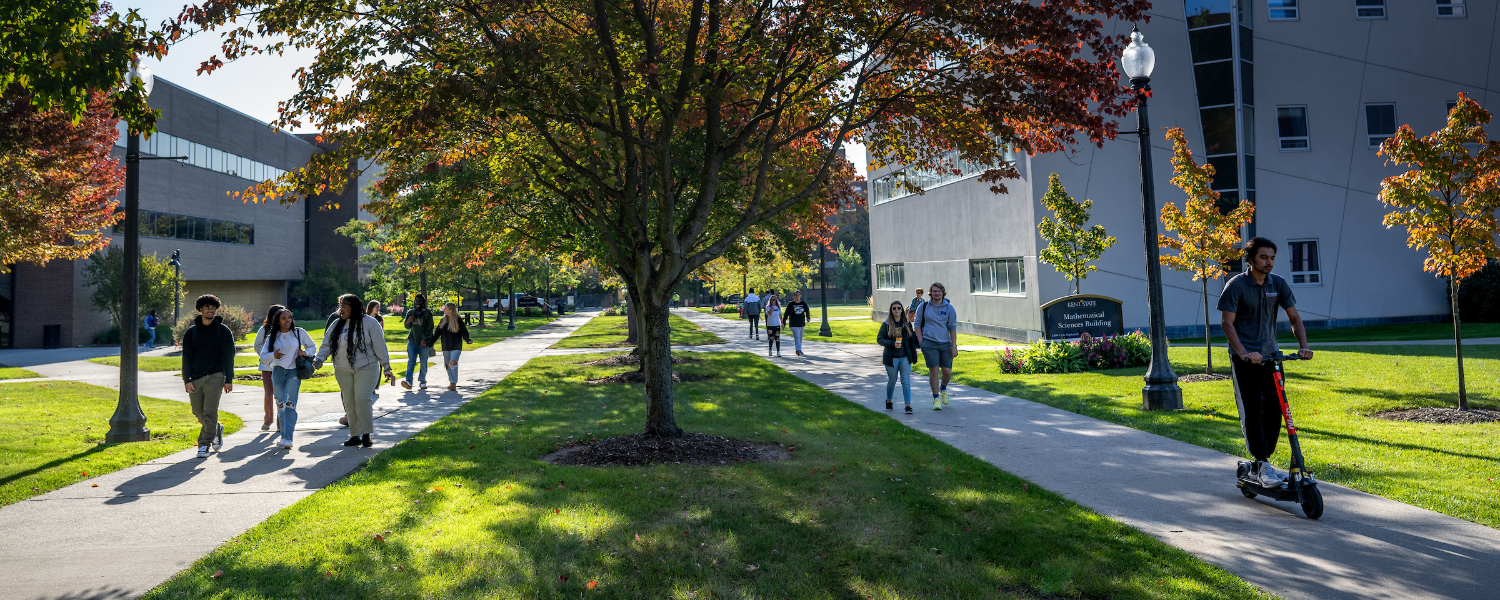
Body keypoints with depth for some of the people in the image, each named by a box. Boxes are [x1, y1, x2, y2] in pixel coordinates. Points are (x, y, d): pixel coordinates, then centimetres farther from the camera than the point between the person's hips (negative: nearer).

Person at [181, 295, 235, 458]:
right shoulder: (191, 332, 11)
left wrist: (229, 380, -3)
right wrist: (187, 380, -2)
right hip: (196, 377, 3)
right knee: (198, 412, 7)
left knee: (210, 412, -11)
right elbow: (186, 357, 9)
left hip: (215, 376, -3)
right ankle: (217, 430, 32)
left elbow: (228, 356, 3)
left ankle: (204, 444, -4)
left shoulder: (223, 331, 4)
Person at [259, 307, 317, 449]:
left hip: (294, 372, -3)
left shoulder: (299, 332, 4)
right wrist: (273, 355, -14)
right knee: (281, 405, 5)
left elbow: (313, 346, 15)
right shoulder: (272, 337, 9)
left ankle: (287, 438, -20)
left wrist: (305, 352, -6)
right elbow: (263, 357, 7)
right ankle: (284, 435, 16)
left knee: (290, 404, -13)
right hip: (277, 372, 3)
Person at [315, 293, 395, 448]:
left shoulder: (369, 323, -4)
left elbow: (379, 346, -4)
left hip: (366, 368, -5)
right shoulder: (337, 325, 11)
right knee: (349, 403, 6)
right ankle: (355, 435, 14)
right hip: (343, 371, 5)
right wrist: (319, 359, -8)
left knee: (362, 399, -17)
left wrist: (387, 369, -6)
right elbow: (326, 345, 11)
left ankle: (366, 435, -11)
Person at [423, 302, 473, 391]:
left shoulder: (458, 320, -4)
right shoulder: (443, 320, 10)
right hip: (446, 347, 5)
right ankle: (451, 382, 17)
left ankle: (454, 383, -15)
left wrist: (468, 340, -28)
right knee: (447, 364, 5)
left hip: (456, 346, -5)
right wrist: (428, 344, 11)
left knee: (453, 362, -19)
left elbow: (464, 332, -8)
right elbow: (437, 334, 15)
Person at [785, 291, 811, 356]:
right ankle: (798, 350, -22)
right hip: (794, 324, -4)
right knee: (797, 337, -16)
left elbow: (807, 311, 2)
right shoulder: (790, 304, -2)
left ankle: (798, 350, 27)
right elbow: (786, 313, 1)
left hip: (802, 324, 4)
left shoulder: (803, 304, 6)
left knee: (800, 338, 13)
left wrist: (808, 317, -19)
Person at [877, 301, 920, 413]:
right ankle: (888, 401, 35)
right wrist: (892, 343, -19)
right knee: (892, 381, 11)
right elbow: (879, 339, -6)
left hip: (905, 357, 1)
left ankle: (908, 405, -8)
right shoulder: (886, 324, -3)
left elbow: (911, 339, 12)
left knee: (906, 381, -7)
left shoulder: (907, 323, 5)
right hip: (891, 358, -1)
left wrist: (913, 354, 9)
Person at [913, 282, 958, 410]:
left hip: (945, 343, 2)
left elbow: (952, 327, 4)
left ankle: (943, 389, 35)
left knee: (947, 372, 2)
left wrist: (954, 345, -1)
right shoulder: (923, 307, 1)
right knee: (934, 370, -7)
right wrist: (920, 341, -1)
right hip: (929, 343, -2)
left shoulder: (949, 308, 3)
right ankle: (936, 398, 3)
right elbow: (917, 323, 8)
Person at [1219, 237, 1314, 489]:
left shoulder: (1278, 284, 4)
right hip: (1244, 358, -5)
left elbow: (1294, 317, 7)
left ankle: (1259, 466, 15)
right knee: (1253, 410, -10)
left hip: (1270, 354, 5)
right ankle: (1262, 466, -5)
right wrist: (1244, 353, -25)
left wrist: (1303, 346, -9)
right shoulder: (1236, 285, -9)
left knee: (1274, 410, 3)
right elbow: (1227, 323, -13)